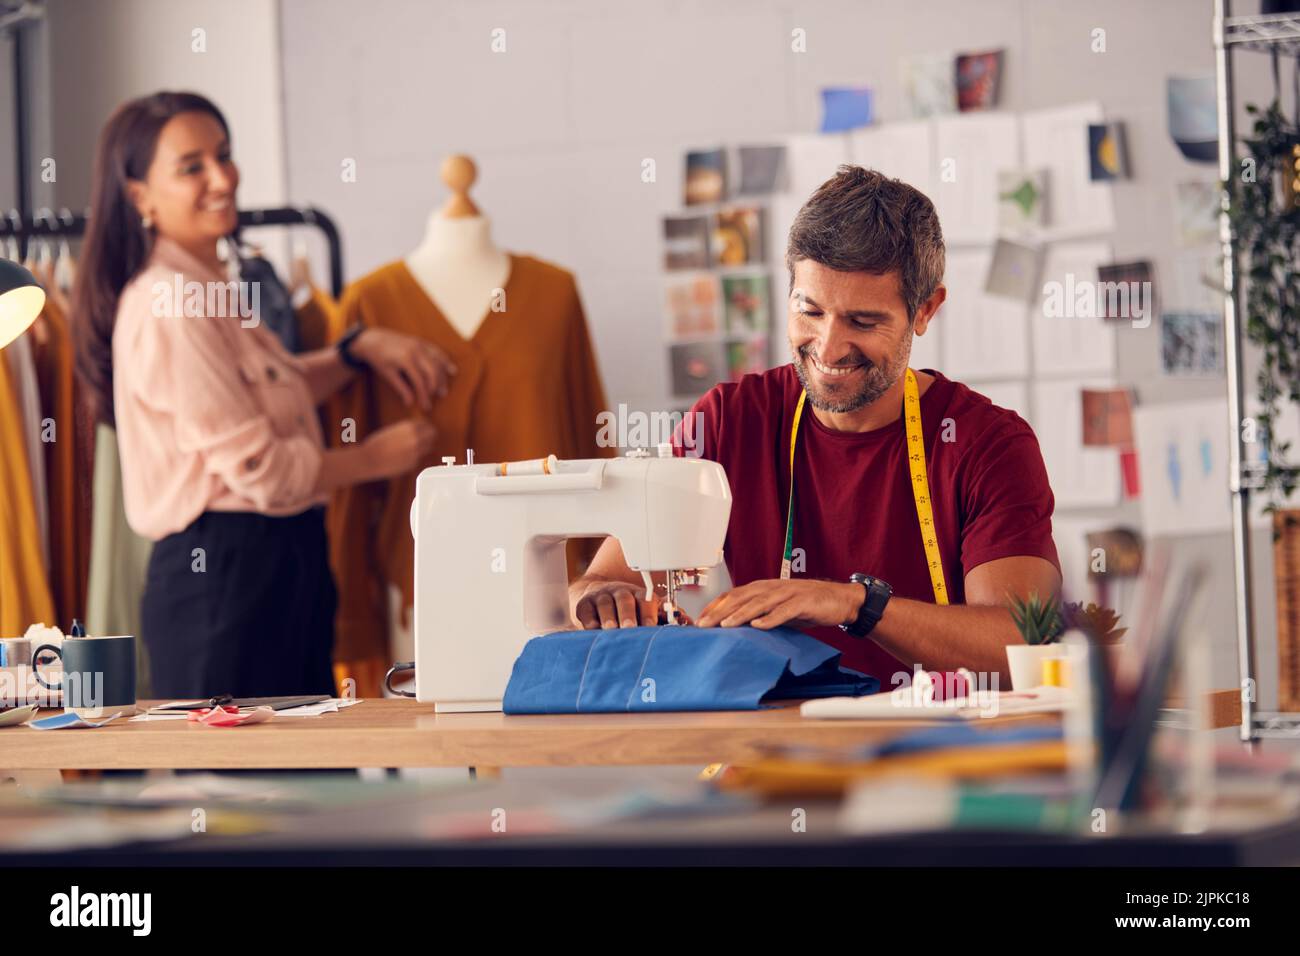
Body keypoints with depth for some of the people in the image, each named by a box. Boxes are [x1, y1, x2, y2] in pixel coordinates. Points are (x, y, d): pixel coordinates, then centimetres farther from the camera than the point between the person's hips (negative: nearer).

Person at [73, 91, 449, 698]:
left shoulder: (208, 286, 14)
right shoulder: (168, 305, -17)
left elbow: (279, 388, 29)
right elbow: (258, 468, -18)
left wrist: (359, 348, 10)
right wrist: (379, 457, -3)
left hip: (282, 567, 10)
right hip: (221, 575, -10)